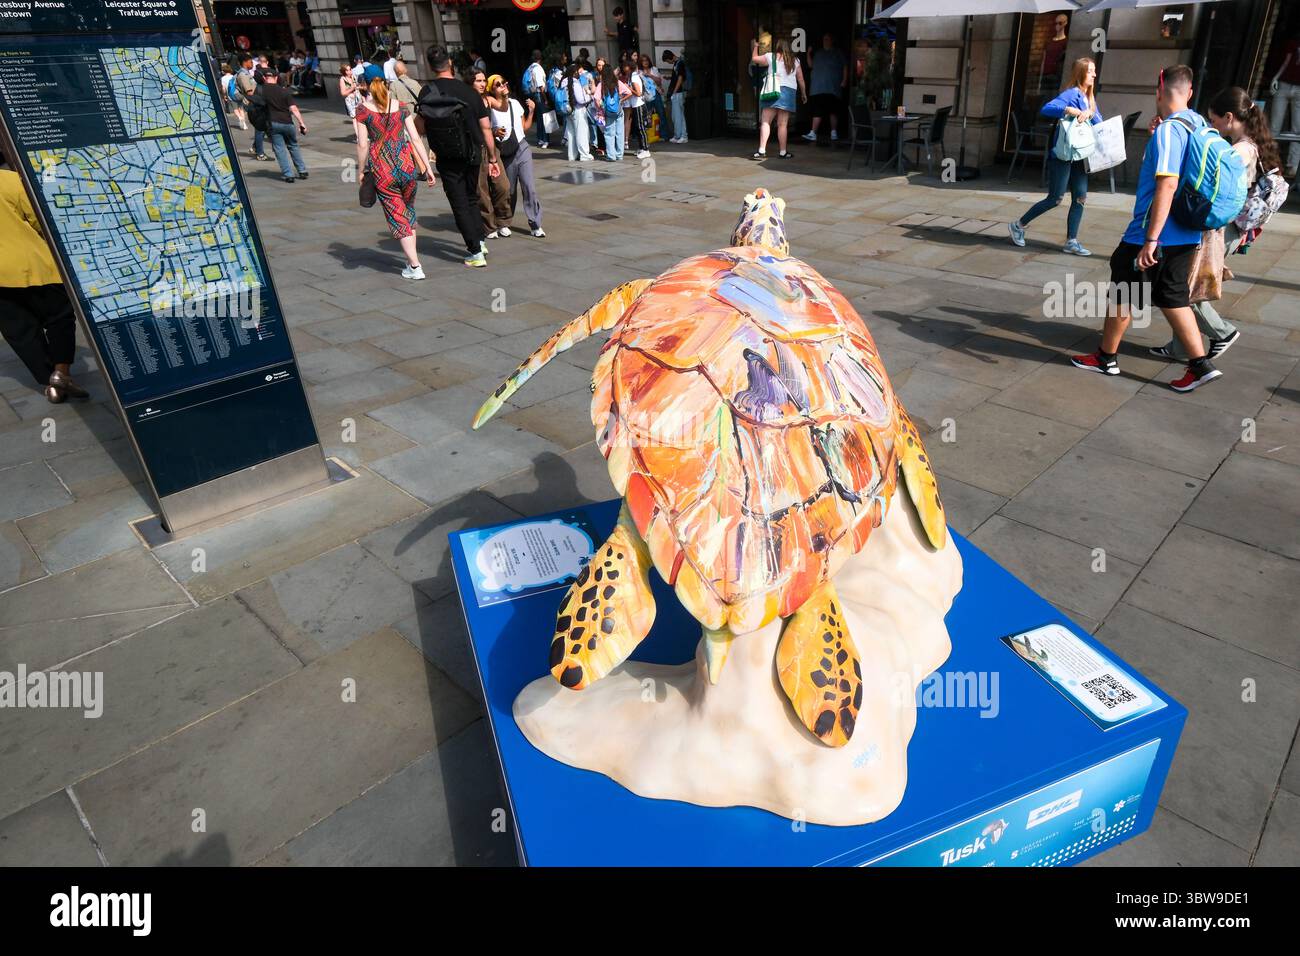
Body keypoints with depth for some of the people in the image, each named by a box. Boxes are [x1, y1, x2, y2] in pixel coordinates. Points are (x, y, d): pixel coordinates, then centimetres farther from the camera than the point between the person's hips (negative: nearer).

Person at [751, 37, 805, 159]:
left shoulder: (771, 57, 5)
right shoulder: (795, 61, 11)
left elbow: (754, 59, 15)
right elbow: (800, 79, 13)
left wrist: (755, 47, 33)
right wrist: (803, 94, 24)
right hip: (789, 91, 1)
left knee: (765, 122, 0)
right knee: (782, 124, 1)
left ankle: (762, 151, -9)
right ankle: (783, 152, 3)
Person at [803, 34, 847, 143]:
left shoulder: (839, 53, 7)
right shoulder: (819, 53, 20)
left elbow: (845, 66, 3)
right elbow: (811, 65, 23)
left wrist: (844, 81, -7)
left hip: (833, 88, -3)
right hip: (818, 88, 3)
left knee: (833, 111, -1)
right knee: (817, 111, -5)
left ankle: (834, 132, 7)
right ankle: (813, 133, -9)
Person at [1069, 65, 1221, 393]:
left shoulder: (1168, 130, -18)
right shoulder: (1199, 126, 10)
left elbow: (1167, 184, -26)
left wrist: (1151, 240, -28)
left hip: (1153, 235, -8)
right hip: (1184, 236, 8)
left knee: (1122, 292, 7)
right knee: (1173, 297, 14)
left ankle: (1105, 357, 20)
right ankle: (1200, 365, 12)